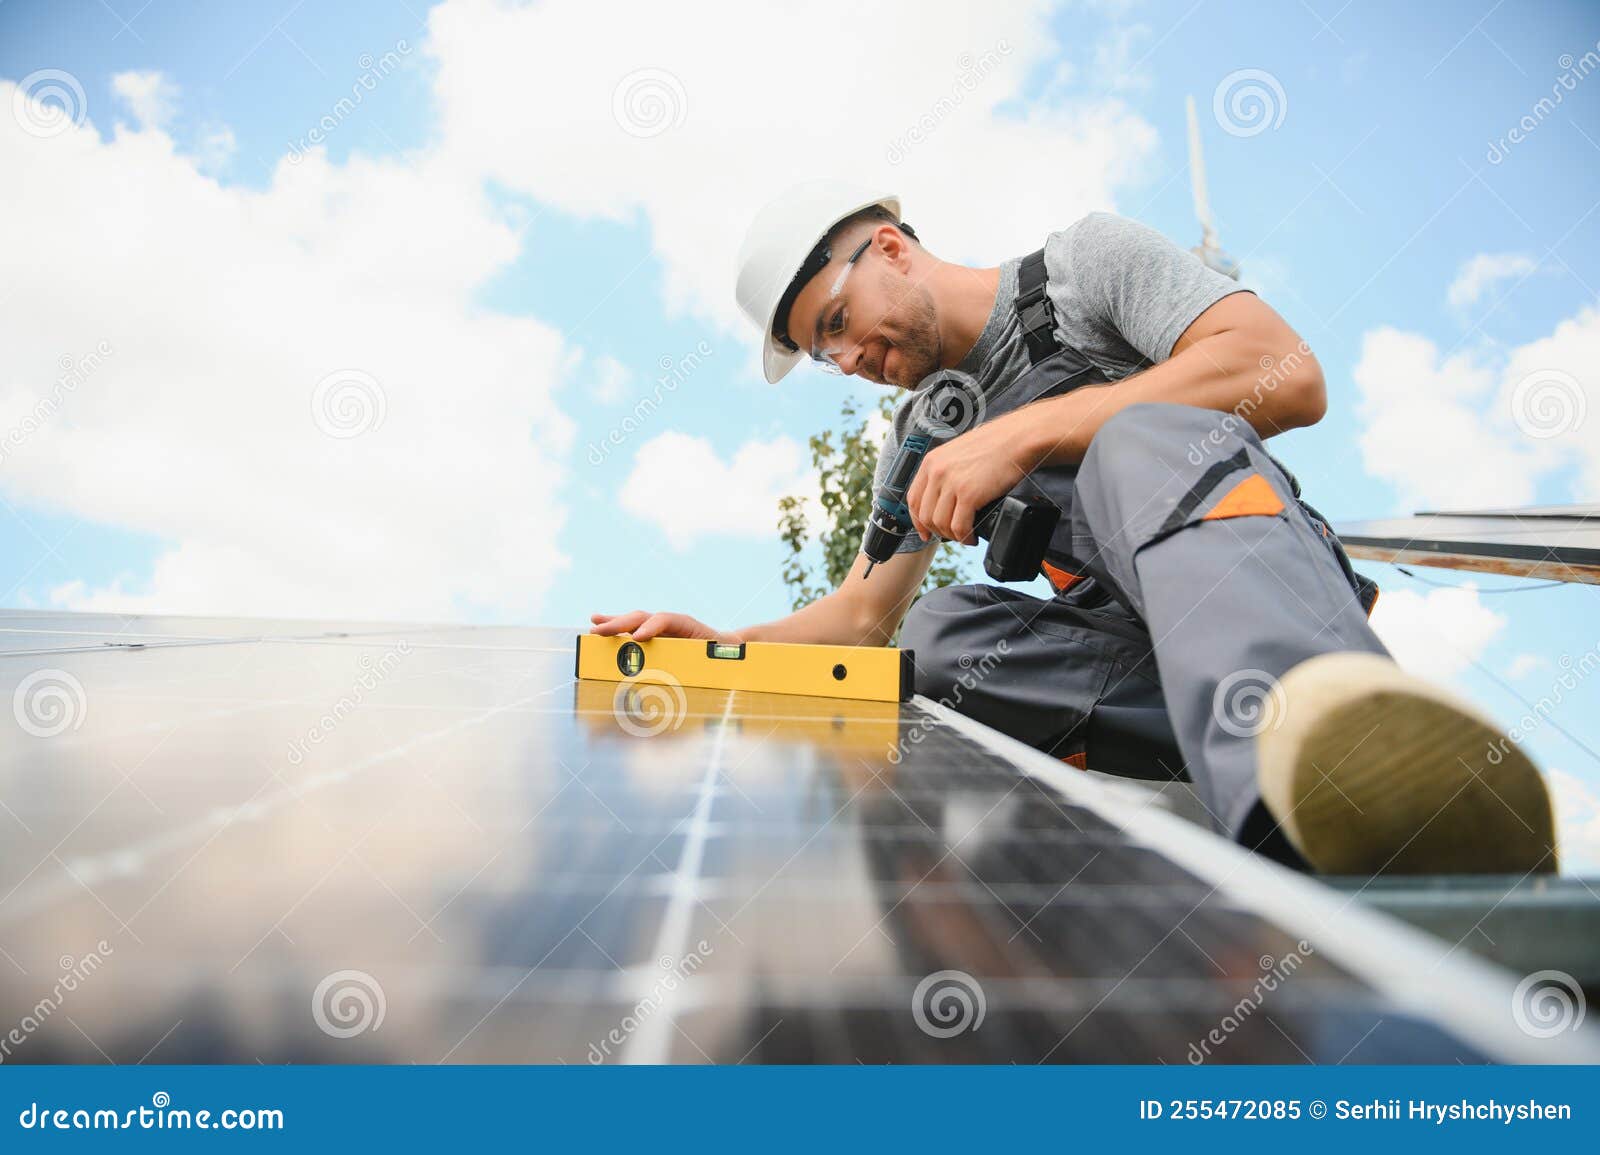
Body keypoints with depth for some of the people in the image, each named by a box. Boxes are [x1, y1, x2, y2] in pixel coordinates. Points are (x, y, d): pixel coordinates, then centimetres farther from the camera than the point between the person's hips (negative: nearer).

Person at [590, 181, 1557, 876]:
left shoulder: (1089, 261, 3)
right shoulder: (919, 439, 22)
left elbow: (1289, 376, -14)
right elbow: (864, 618, 23)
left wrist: (1026, 435, -16)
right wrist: (723, 645, 6)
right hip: (1142, 654, 6)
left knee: (1141, 442, -33)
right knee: (944, 630, -20)